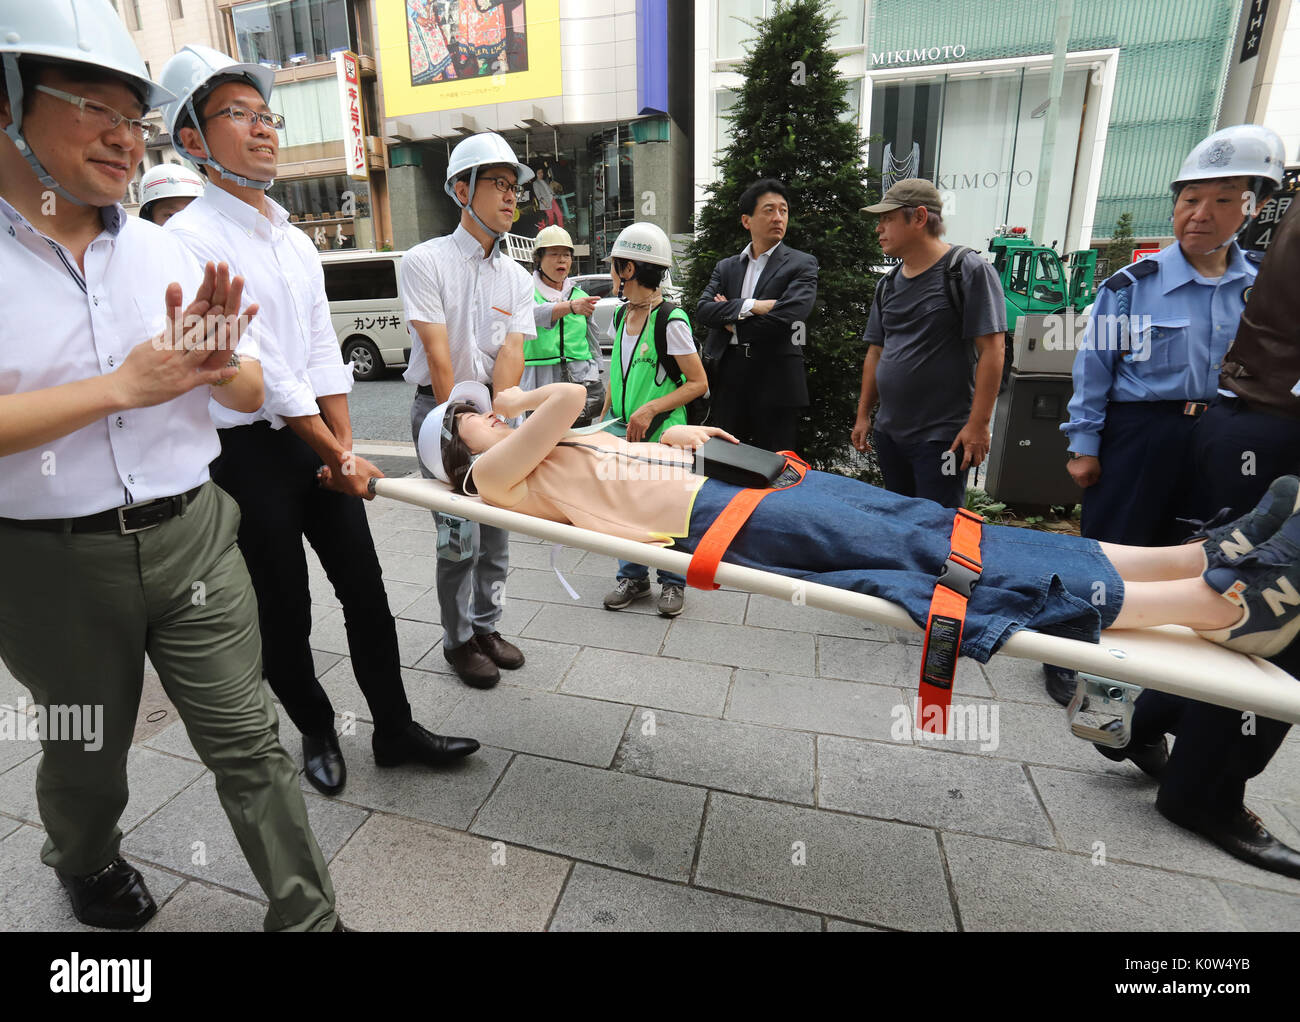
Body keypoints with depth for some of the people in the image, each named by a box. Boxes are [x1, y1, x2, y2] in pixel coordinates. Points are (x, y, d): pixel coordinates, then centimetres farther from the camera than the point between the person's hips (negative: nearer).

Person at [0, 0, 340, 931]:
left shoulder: (166, 252, 5)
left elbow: (250, 394, 6)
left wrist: (217, 362, -15)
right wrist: (125, 384, -22)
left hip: (190, 539, 2)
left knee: (247, 742, 5)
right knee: (87, 753, 20)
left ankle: (310, 918, 19)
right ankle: (87, 866, 52)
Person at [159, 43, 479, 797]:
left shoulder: (297, 242, 12)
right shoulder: (190, 240, -11)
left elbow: (325, 355, 8)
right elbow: (259, 368, -16)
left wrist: (345, 447, 0)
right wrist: (341, 460, -13)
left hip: (318, 443, 6)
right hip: (249, 453, -6)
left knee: (366, 588, 8)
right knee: (285, 614, 7)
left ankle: (395, 730, 23)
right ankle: (317, 733, 31)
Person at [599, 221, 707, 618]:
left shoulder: (670, 321, -13)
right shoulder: (621, 317, 9)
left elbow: (698, 383, -12)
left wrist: (651, 409, -21)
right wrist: (604, 417, 17)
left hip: (662, 432, -6)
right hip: (624, 429, 7)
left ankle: (672, 582, 21)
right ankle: (633, 577, 27)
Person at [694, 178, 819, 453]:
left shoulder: (803, 264, 2)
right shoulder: (725, 267, 15)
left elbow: (788, 316, -14)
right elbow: (702, 309, -1)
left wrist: (732, 320, -4)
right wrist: (750, 306, -14)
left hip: (777, 382, -3)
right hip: (729, 381, 4)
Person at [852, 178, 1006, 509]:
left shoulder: (969, 270, -7)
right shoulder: (889, 284, 12)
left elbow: (991, 349, -12)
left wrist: (978, 423, -17)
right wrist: (863, 415, 12)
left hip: (943, 437, -6)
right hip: (888, 433, 7)